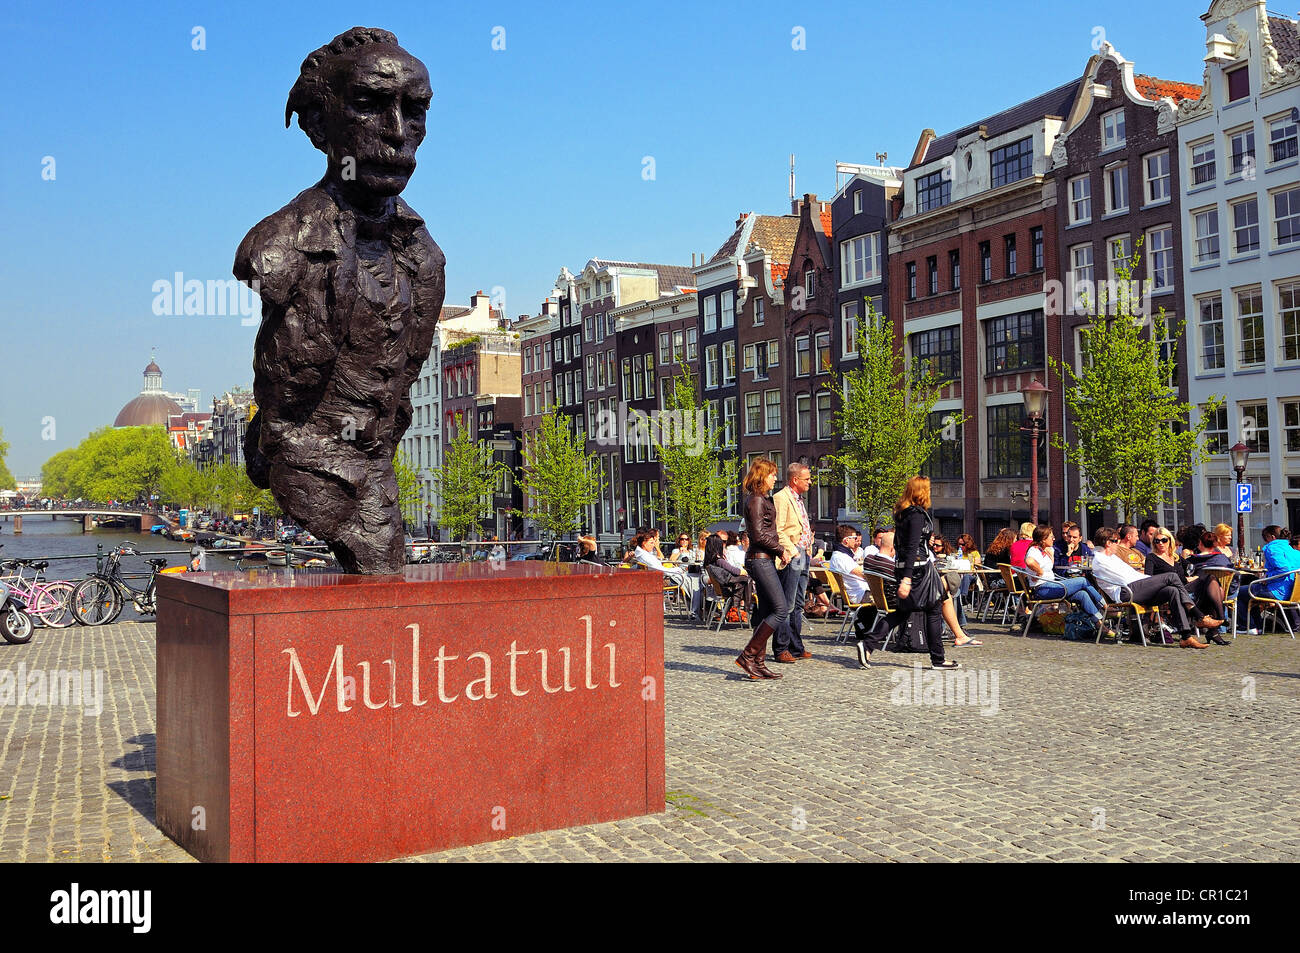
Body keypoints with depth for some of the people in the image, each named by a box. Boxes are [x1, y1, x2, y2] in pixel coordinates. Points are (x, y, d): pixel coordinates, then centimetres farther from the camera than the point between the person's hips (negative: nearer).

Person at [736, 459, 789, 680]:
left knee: (766, 611, 9)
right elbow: (758, 535, -18)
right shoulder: (757, 500, -12)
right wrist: (781, 550, -9)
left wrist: (781, 549, 11)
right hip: (761, 559, -10)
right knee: (781, 609, -11)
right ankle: (748, 655, -9)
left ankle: (758, 663, 11)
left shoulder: (763, 499, 18)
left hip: (763, 559, 10)